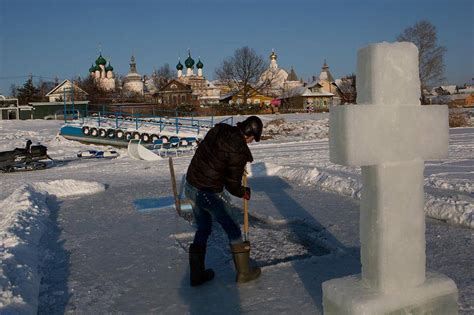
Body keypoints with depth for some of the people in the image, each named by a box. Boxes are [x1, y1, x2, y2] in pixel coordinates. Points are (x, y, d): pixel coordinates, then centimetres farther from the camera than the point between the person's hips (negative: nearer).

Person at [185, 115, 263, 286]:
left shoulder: (217, 130, 0)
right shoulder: (239, 151, -20)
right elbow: (232, 185, -13)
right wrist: (244, 192, 9)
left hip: (190, 186, 8)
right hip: (210, 194, -7)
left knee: (203, 229, 22)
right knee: (233, 230, 12)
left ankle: (197, 274, 30)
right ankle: (244, 272, 26)